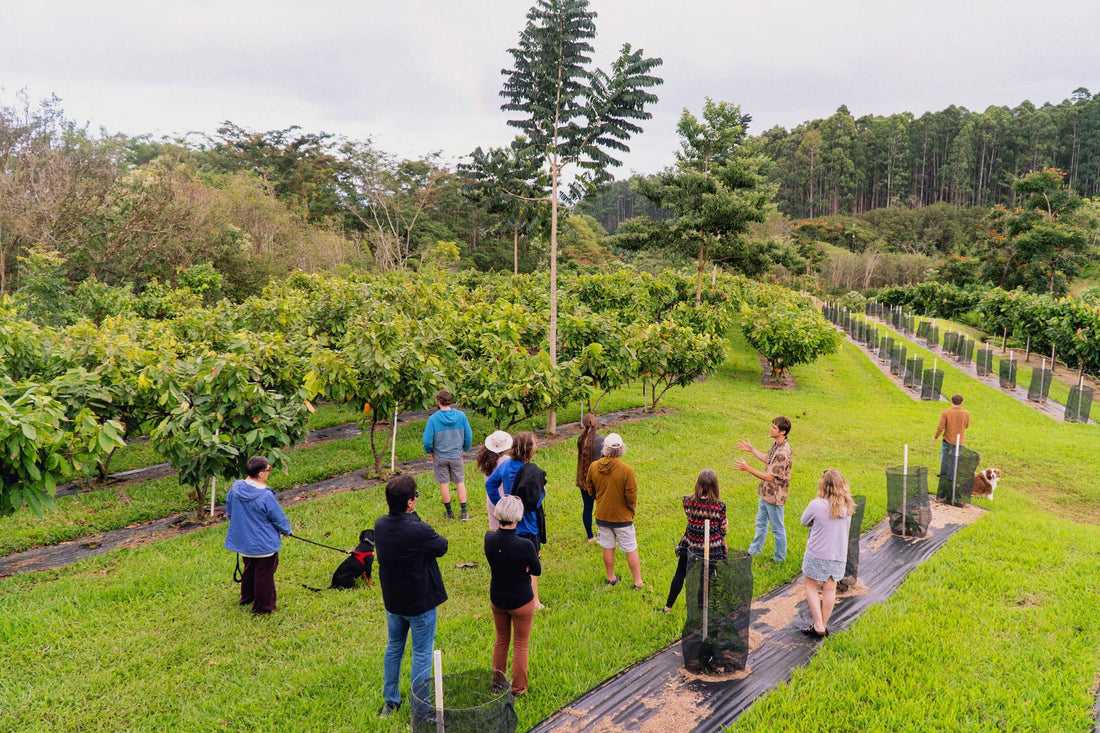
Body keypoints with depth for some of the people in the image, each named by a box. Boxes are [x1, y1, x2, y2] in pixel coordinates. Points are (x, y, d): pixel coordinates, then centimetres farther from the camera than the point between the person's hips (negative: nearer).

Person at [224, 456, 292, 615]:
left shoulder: (235, 487, -9)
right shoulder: (265, 496, -28)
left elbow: (229, 511, 8)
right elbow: (279, 517, -14)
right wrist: (286, 530, 7)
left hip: (243, 540, 7)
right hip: (264, 543, -7)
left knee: (249, 569, 28)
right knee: (264, 575, 9)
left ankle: (246, 598, 44)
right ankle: (262, 607, 20)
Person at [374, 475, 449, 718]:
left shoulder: (380, 524, -10)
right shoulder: (419, 531, -30)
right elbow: (442, 547, -13)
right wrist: (440, 539, 8)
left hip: (392, 601, 6)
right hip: (420, 603, -6)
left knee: (394, 647, 24)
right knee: (422, 655, 9)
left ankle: (390, 702, 37)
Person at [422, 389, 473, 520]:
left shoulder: (433, 418, -15)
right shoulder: (461, 416, -8)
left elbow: (427, 440, -12)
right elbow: (469, 436, -2)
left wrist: (429, 451, 7)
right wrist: (464, 448, 14)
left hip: (440, 457, -1)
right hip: (456, 455, 2)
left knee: (444, 484, 10)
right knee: (460, 483, 12)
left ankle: (449, 512, 20)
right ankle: (464, 512, 10)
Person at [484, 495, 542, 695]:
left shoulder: (489, 538, -17)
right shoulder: (525, 545, -30)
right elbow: (537, 571, -13)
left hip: (496, 599, 4)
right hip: (521, 601, -4)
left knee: (501, 640, 27)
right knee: (520, 645, 17)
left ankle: (497, 681, 42)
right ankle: (518, 688, 30)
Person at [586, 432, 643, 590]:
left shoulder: (593, 467, -9)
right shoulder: (626, 470, -22)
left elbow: (590, 490, 5)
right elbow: (631, 496, -17)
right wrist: (633, 508, 4)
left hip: (601, 515, 4)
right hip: (622, 516, -4)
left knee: (608, 547, 17)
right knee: (631, 549, 10)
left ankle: (611, 578, 30)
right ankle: (638, 581, 17)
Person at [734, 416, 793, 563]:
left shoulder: (783, 453, -30)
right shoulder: (775, 443, 0)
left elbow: (770, 477, -28)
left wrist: (747, 468, -29)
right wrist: (751, 450, 20)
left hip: (775, 496, -10)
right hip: (766, 492, 10)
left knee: (777, 528, 9)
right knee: (761, 522, 24)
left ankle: (780, 557, 27)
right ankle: (754, 550, 40)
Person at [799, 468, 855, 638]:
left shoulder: (816, 505, -19)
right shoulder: (848, 507, -4)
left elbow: (804, 522, -3)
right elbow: (846, 527, 9)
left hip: (816, 554, -4)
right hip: (839, 555, 4)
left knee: (811, 586, 13)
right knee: (830, 589, 15)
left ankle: (818, 625, 7)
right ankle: (824, 625, 25)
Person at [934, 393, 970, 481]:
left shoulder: (946, 413, -18)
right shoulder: (966, 414, -14)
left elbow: (941, 427, -14)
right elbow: (966, 426, 3)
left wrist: (936, 437, 1)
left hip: (948, 439, -1)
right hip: (959, 441, 1)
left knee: (944, 455, 24)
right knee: (954, 458, 15)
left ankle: (943, 472, 32)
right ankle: (950, 476, 24)